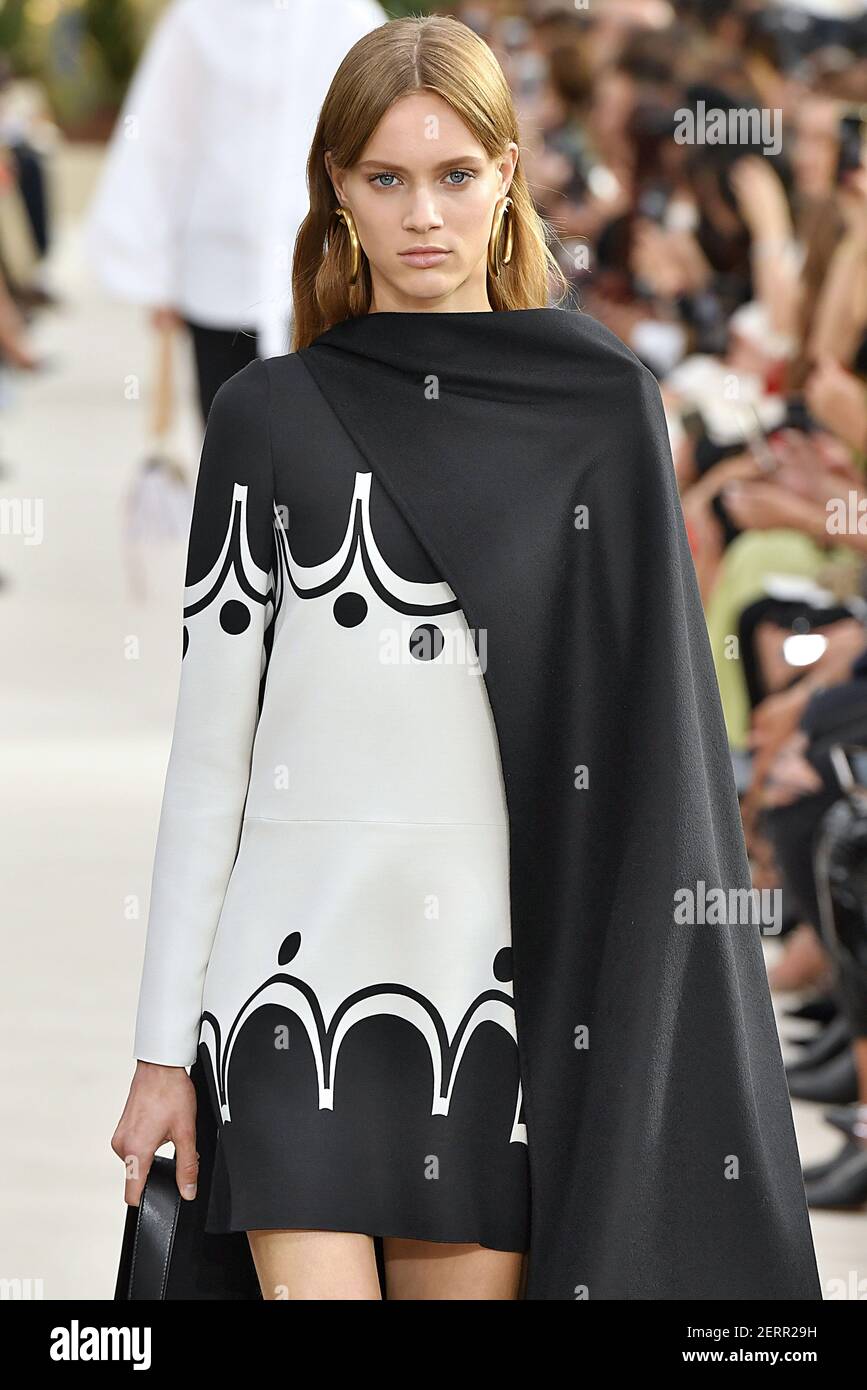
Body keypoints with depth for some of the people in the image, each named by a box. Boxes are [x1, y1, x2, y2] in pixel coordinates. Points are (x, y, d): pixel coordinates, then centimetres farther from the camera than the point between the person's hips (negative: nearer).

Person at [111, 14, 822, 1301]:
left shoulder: (604, 406, 7)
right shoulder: (271, 419, 5)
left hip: (508, 973, 1)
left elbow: (659, 729, 6)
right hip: (304, 964, -1)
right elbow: (209, 744, 5)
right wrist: (164, 1047, 2)